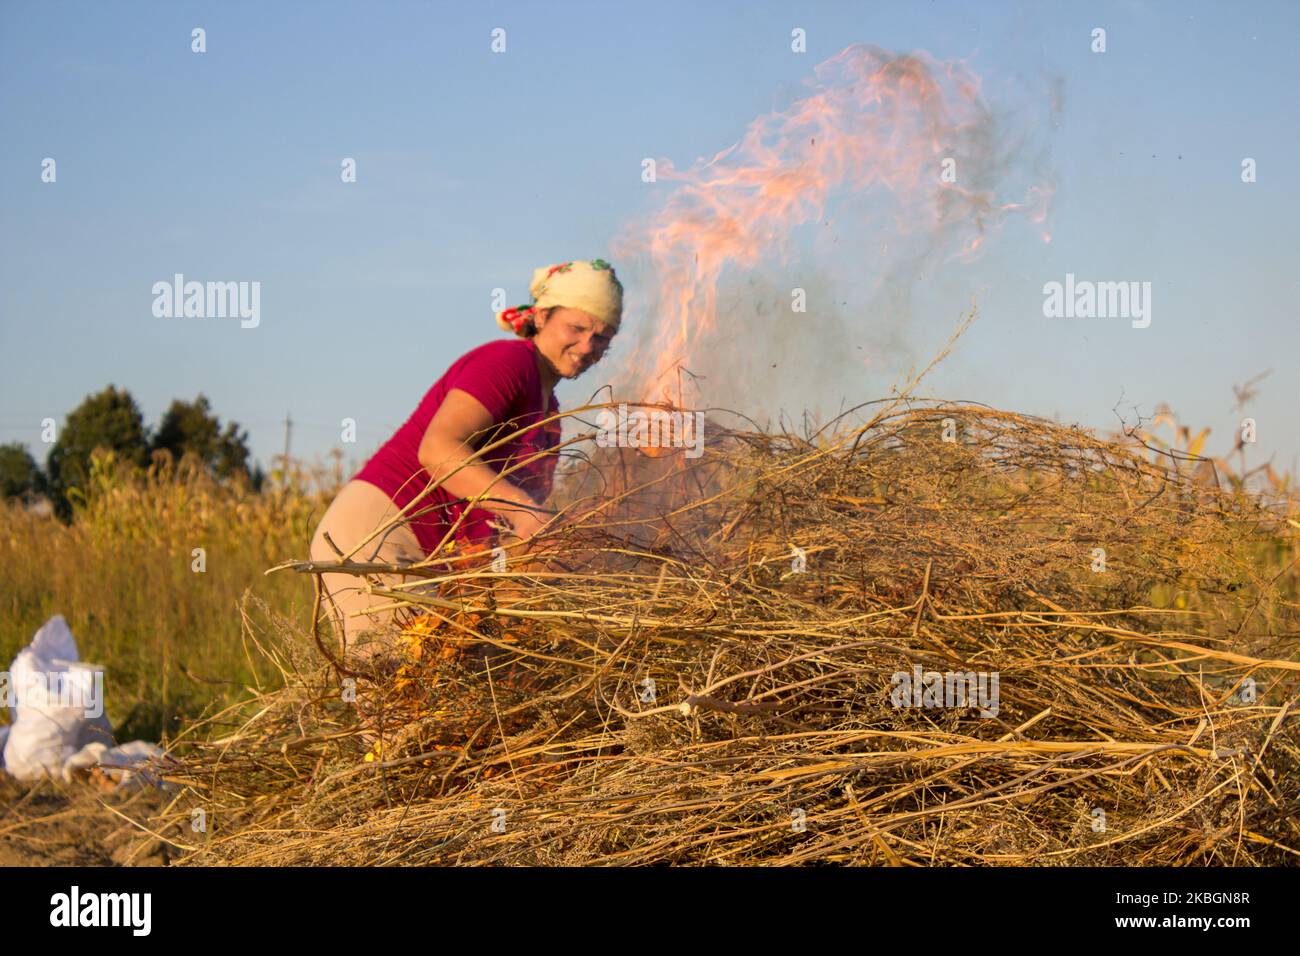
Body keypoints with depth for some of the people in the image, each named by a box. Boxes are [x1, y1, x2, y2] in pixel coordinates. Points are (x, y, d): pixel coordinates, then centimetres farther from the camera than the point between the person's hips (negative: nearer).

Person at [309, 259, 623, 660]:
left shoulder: (547, 408, 21)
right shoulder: (506, 360, -7)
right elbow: (438, 449, -23)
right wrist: (524, 510, -32)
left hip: (424, 560, 9)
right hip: (373, 529, -9)